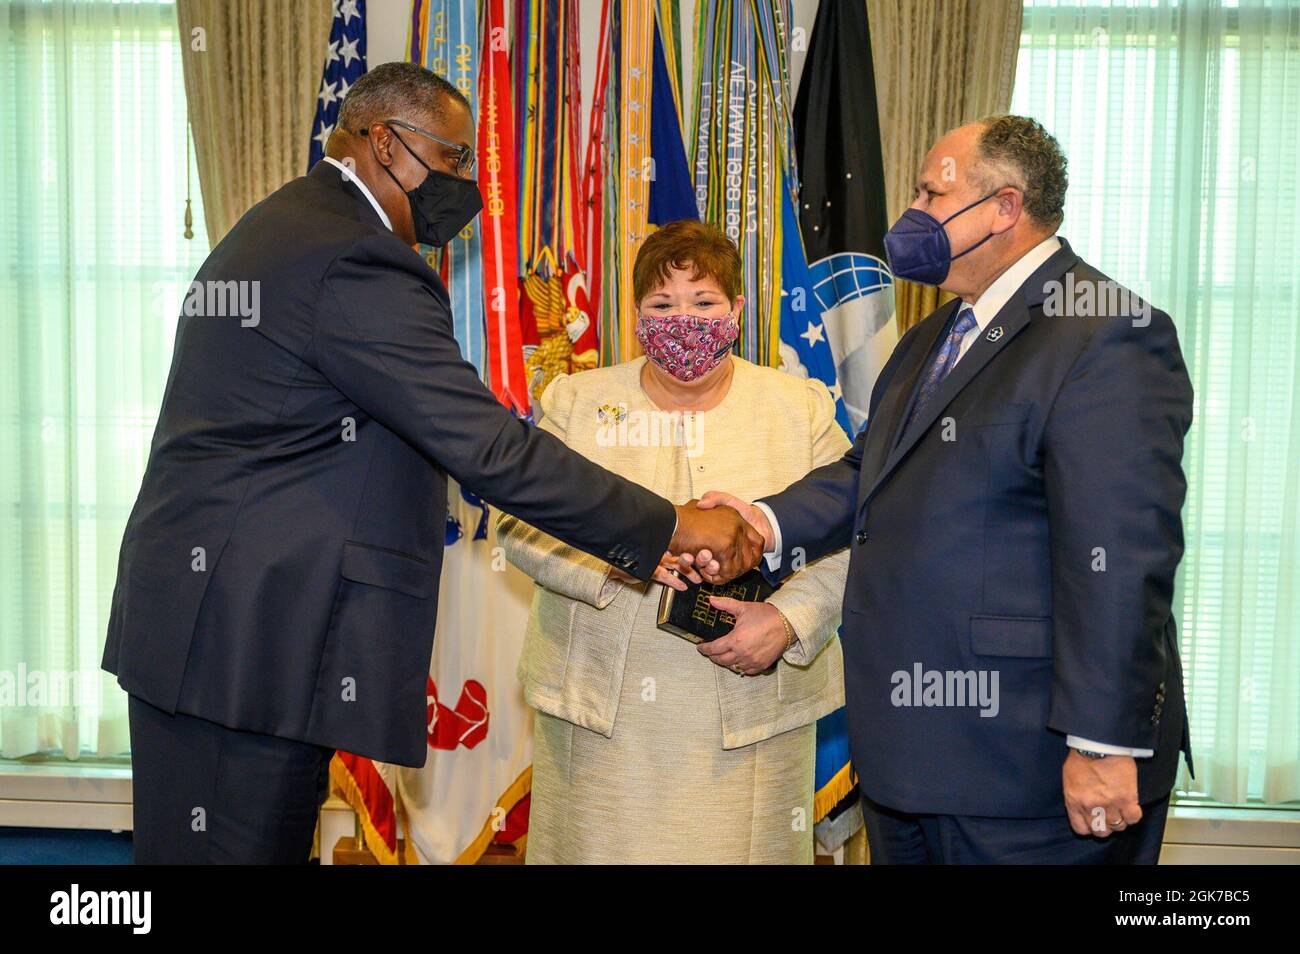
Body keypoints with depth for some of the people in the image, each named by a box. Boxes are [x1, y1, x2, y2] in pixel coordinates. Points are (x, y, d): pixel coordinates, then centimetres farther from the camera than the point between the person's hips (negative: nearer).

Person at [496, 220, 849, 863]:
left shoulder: (801, 408, 5)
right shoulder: (577, 401, 6)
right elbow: (518, 522, -2)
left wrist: (788, 620, -17)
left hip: (751, 710, 0)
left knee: (744, 849, 3)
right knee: (596, 846, 5)